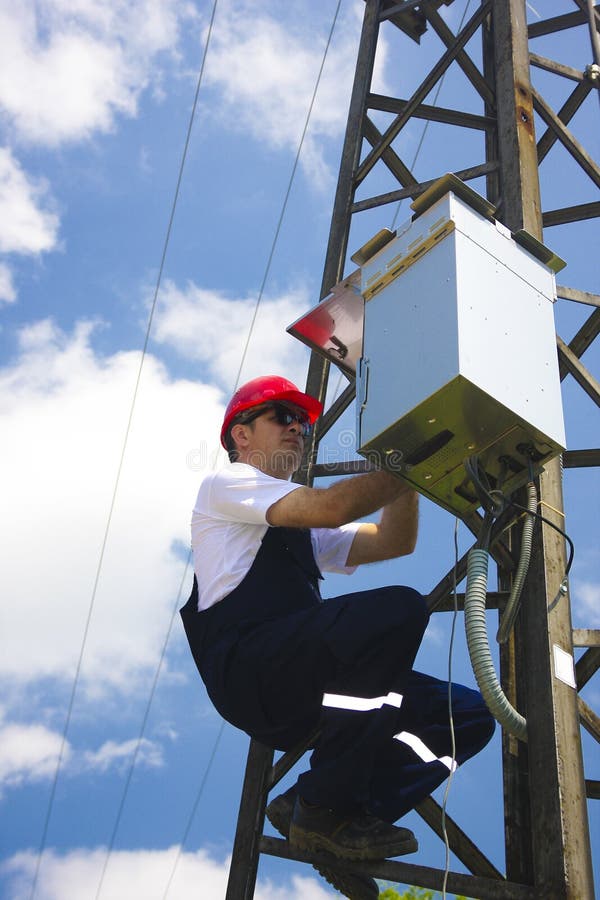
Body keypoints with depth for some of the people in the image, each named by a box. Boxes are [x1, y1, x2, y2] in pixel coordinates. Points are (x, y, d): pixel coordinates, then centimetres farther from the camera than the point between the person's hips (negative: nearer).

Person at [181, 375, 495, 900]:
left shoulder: (302, 530, 34)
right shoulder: (227, 482, 9)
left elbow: (392, 541, 23)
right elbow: (329, 506, -8)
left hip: (300, 694, 8)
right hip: (246, 667, -8)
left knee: (469, 715, -4)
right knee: (400, 609, -28)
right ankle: (322, 808, -16)